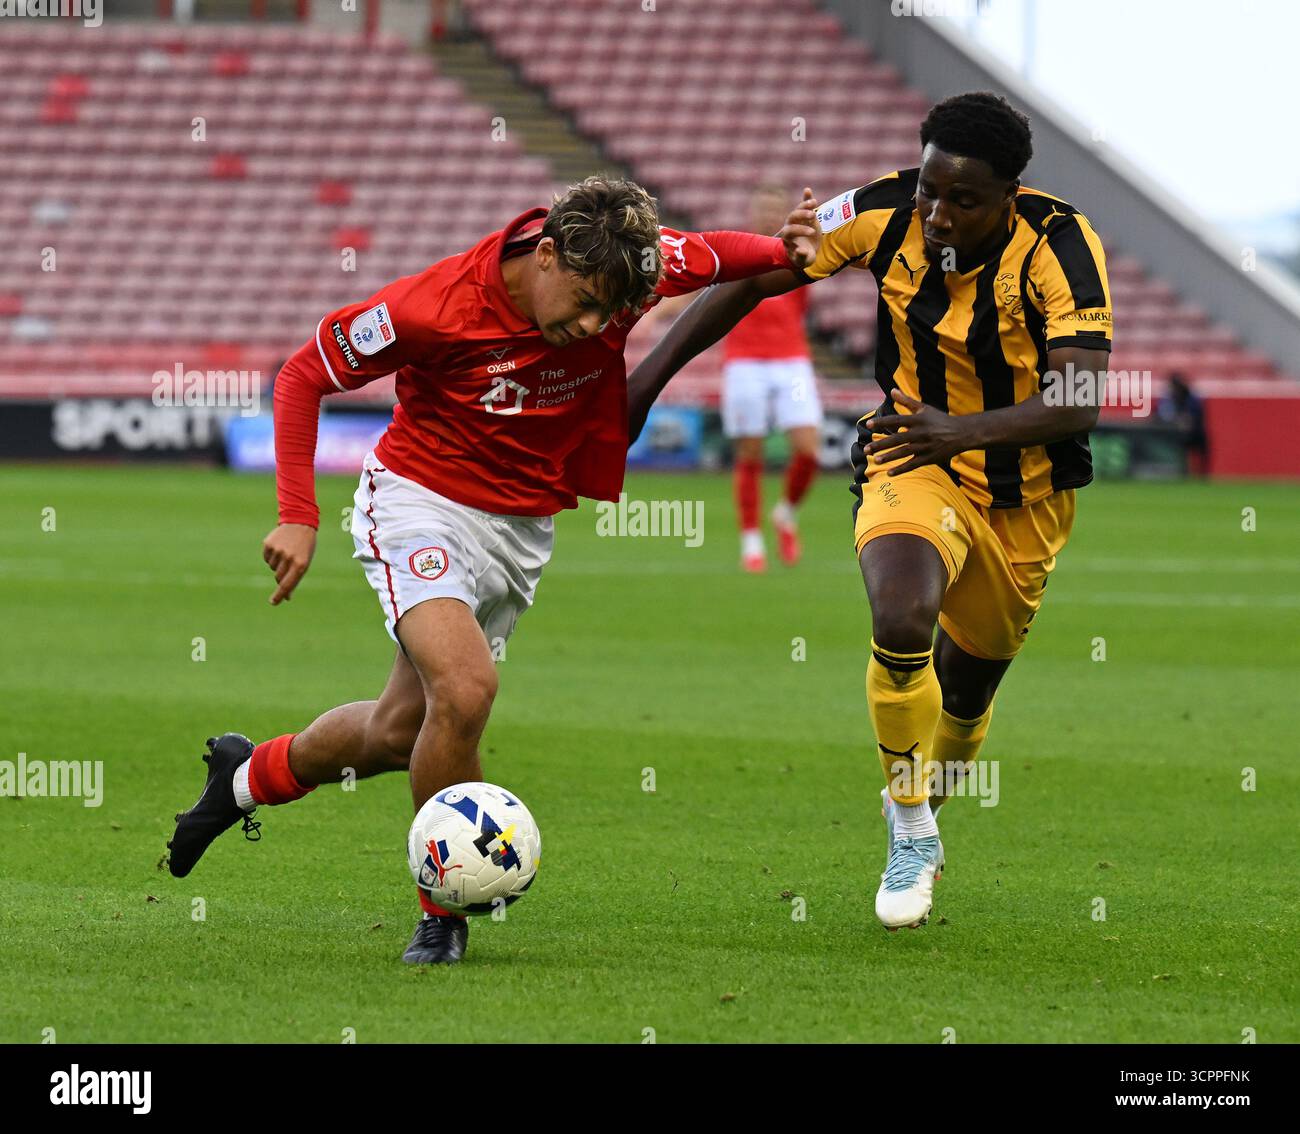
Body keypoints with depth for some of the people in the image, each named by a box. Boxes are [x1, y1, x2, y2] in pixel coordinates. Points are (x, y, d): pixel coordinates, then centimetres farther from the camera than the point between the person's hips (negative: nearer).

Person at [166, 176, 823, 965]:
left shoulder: (628, 269, -14)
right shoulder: (435, 307, -25)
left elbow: (711, 256, 8)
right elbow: (305, 374, -12)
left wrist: (787, 249, -10)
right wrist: (298, 516, -17)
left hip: (523, 529, 5)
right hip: (421, 504, -5)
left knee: (400, 734, 9)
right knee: (466, 687, -28)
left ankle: (251, 775, 40)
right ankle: (442, 915, -8)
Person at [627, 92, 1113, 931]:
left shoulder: (1060, 246, -25)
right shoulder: (885, 214, -17)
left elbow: (1082, 400, -33)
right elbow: (752, 280, -6)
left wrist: (968, 429, -45)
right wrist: (651, 374, -10)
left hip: (1027, 493, 0)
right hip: (914, 460, 0)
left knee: (967, 688, 13)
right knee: (901, 620, -30)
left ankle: (922, 821, 46)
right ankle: (912, 835, -12)